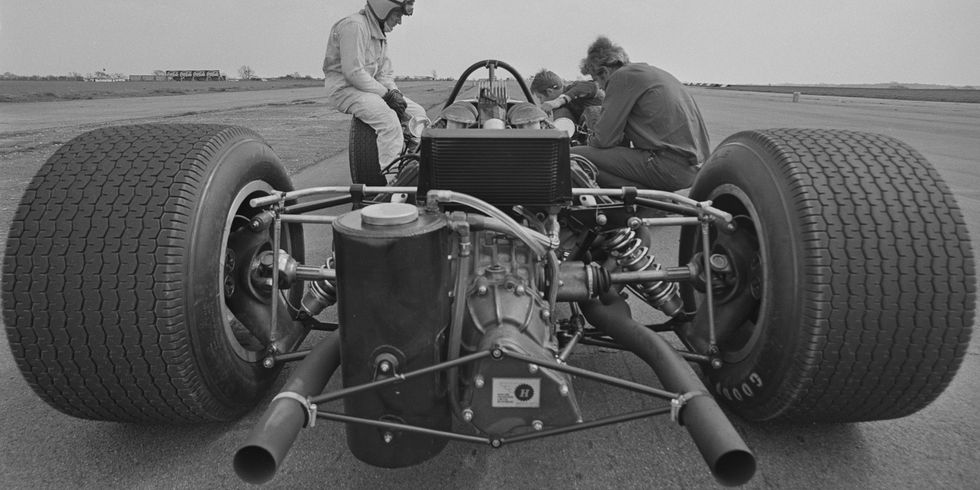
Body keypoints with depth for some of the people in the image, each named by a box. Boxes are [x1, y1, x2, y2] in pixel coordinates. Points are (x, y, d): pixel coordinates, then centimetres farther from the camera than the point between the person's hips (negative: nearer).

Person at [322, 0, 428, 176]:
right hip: (344, 89, -10)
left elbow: (384, 72, 15)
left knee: (417, 113, 1)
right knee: (389, 121, -32)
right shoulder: (354, 25, -16)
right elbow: (354, 73, -24)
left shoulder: (380, 33, 16)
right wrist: (386, 94, -21)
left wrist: (394, 92, -6)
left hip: (368, 87, 10)